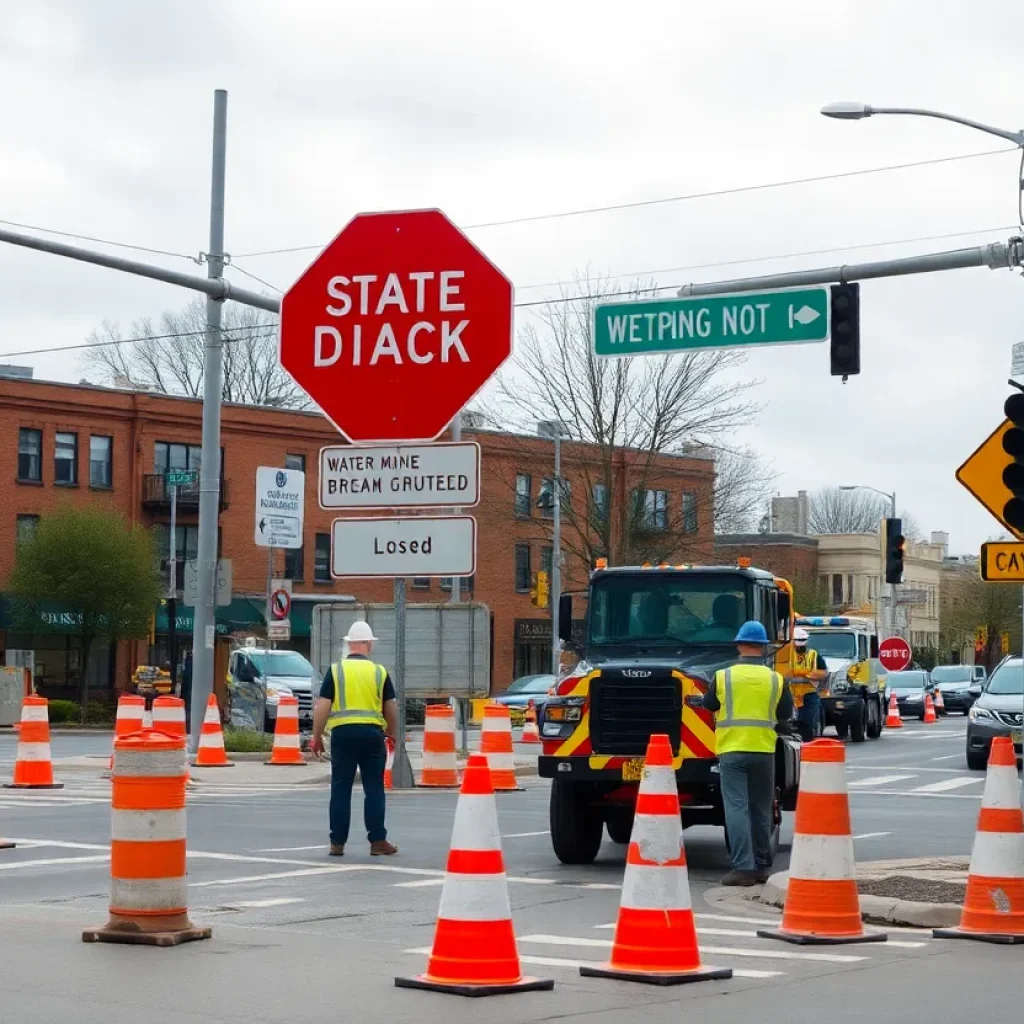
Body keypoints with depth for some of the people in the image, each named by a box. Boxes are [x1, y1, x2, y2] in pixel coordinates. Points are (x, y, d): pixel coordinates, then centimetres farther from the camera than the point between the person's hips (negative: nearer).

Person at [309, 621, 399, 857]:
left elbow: (322, 706, -3)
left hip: (342, 733, 0)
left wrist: (317, 736, 6)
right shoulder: (379, 672, 4)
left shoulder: (336, 670, 1)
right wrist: (390, 733, 24)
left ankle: (338, 843, 7)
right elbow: (391, 708, 8)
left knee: (341, 789, 6)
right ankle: (378, 841, 7)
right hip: (372, 733, 0)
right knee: (374, 789, 7)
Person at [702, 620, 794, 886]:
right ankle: (761, 866, 18)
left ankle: (743, 867, -12)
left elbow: (708, 706, 9)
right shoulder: (776, 679, 0)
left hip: (732, 751, -2)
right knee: (761, 809, 13)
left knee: (736, 808, -4)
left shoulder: (723, 676, -3)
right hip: (764, 751, 2)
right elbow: (785, 714, 7)